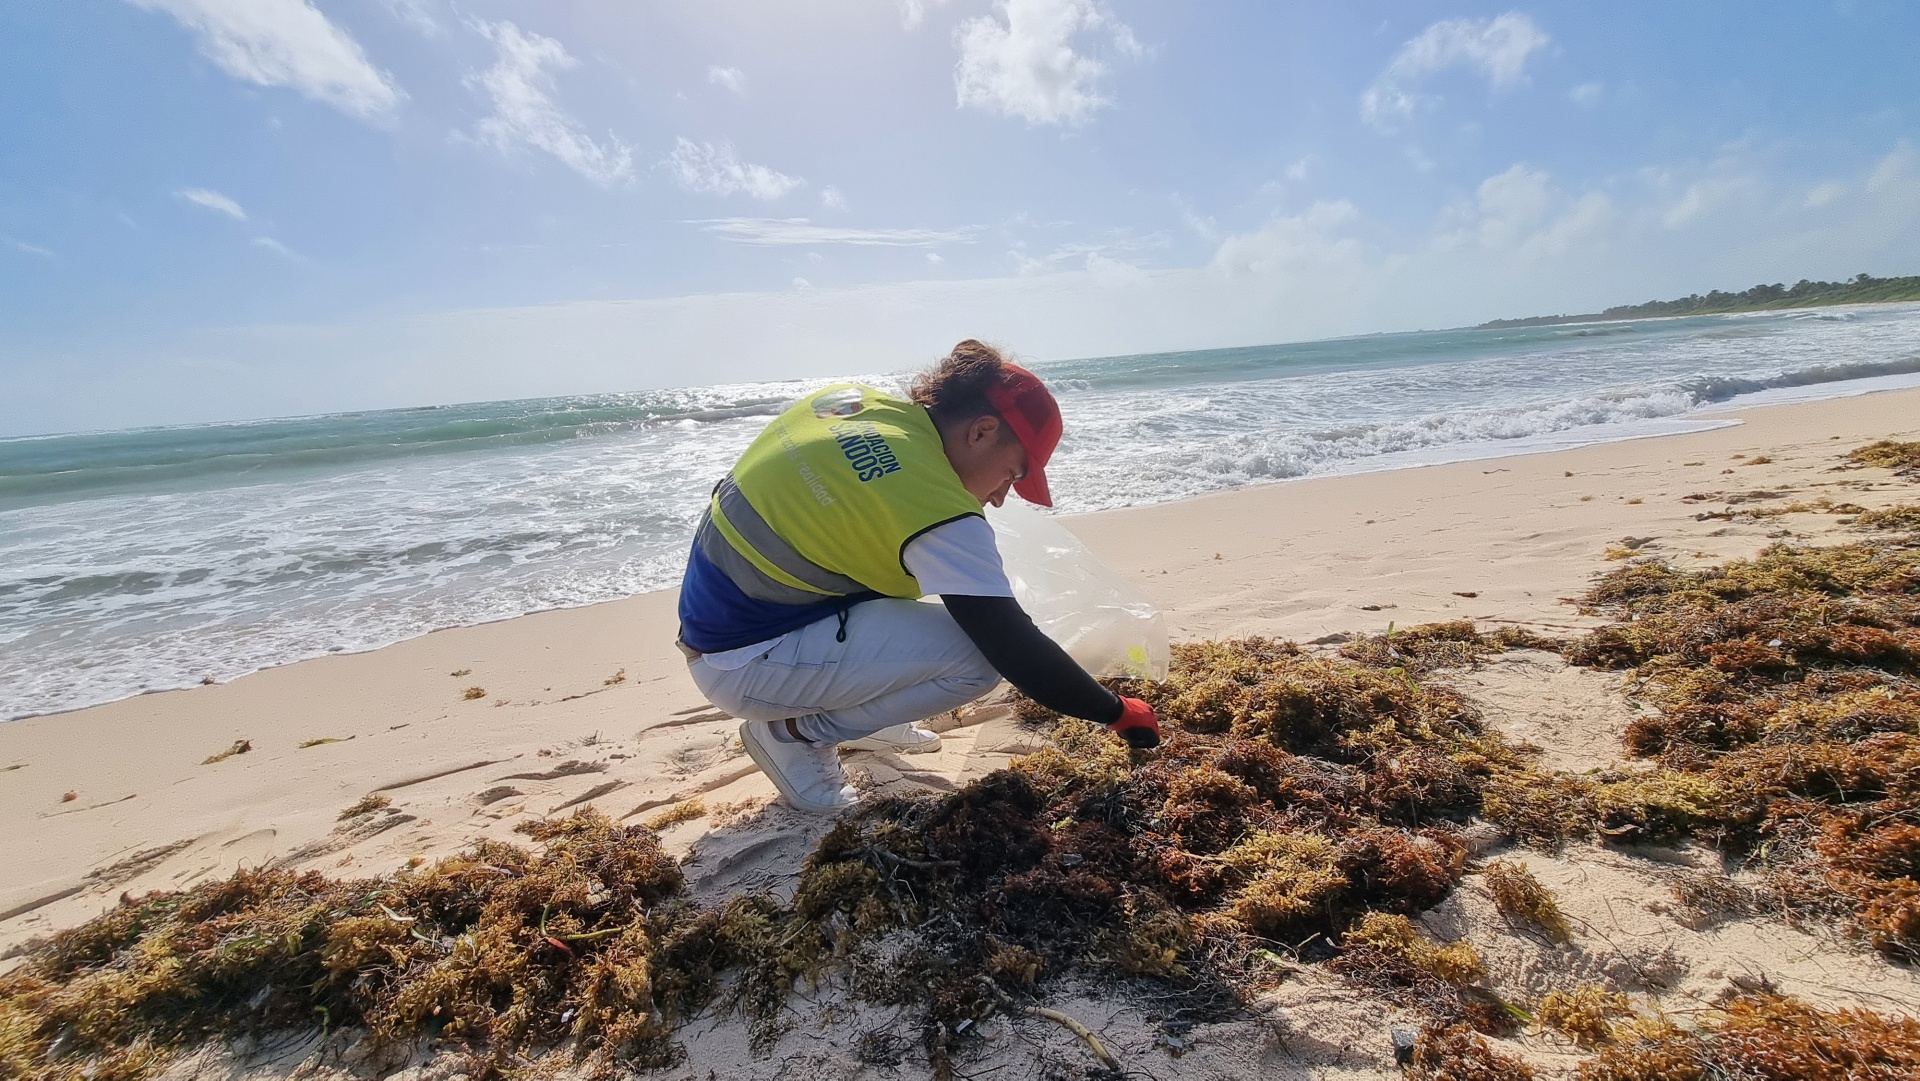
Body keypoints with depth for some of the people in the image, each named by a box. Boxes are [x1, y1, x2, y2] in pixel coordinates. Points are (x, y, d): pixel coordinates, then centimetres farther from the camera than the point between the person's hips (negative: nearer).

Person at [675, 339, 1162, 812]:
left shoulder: (854, 397, -2)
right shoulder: (939, 513, -24)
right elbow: (1014, 650, -21)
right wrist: (1119, 713, -6)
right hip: (745, 665, -9)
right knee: (979, 655, -18)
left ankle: (848, 710, 18)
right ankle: (794, 732, -2)